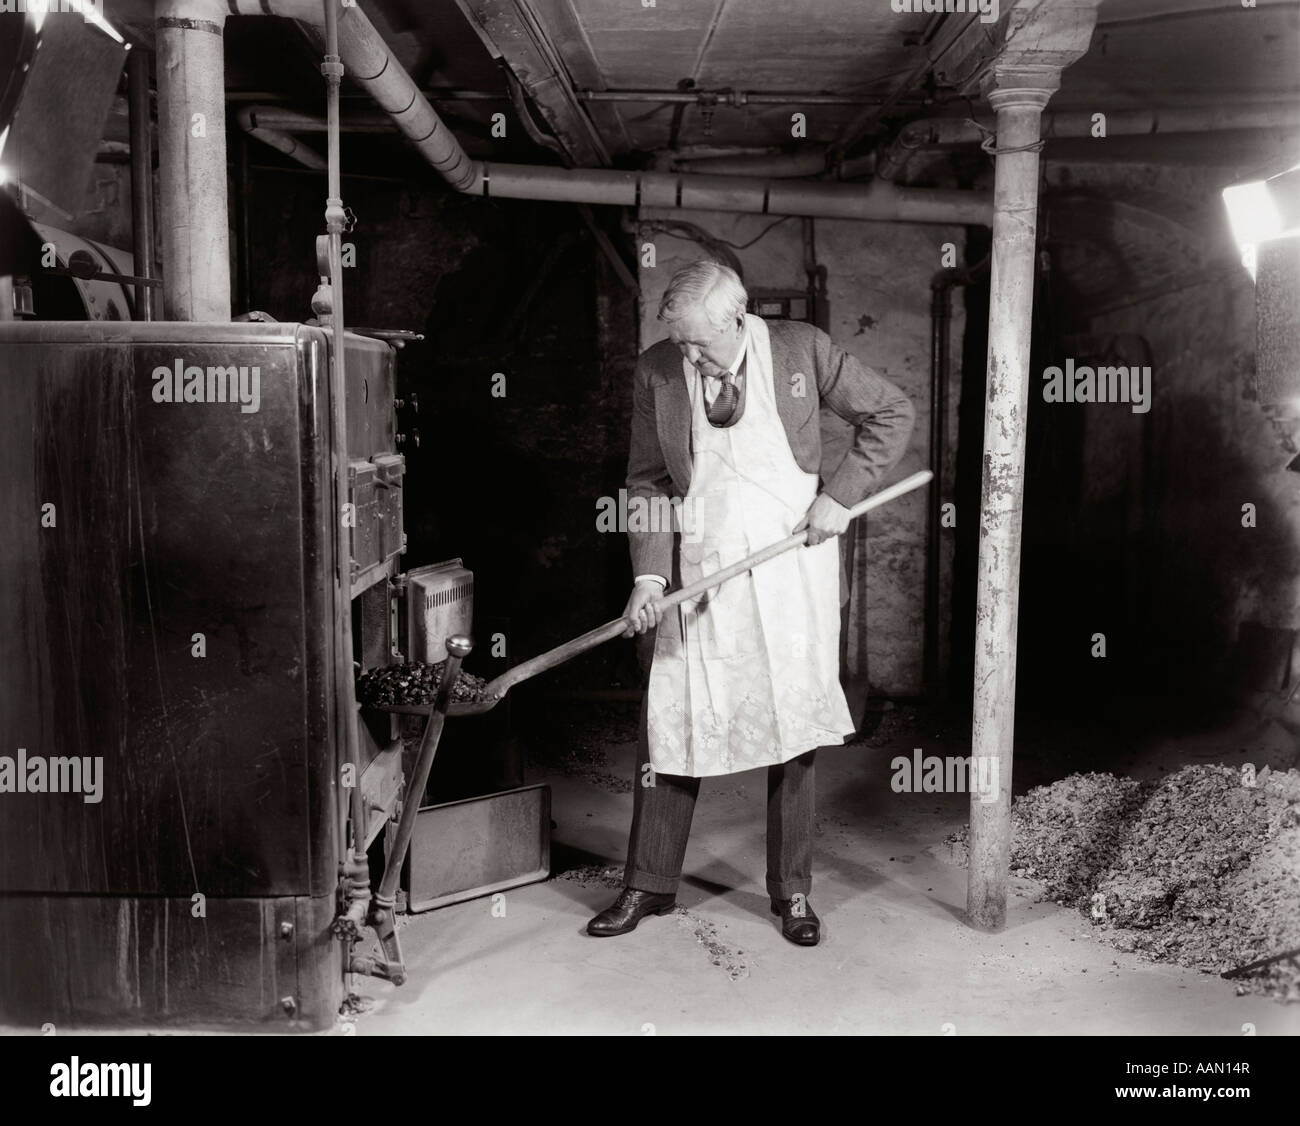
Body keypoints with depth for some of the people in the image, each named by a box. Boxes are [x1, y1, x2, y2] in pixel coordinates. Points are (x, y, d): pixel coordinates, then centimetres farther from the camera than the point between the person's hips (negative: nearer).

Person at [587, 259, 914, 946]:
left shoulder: (803, 351, -6)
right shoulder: (655, 372, -2)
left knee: (791, 728, 4)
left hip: (791, 566, -1)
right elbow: (648, 483, 3)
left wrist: (839, 495, -8)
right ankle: (649, 884, 21)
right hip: (698, 574, 2)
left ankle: (792, 891, 20)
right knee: (669, 724, 3)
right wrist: (649, 573, -10)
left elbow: (892, 415, 3)